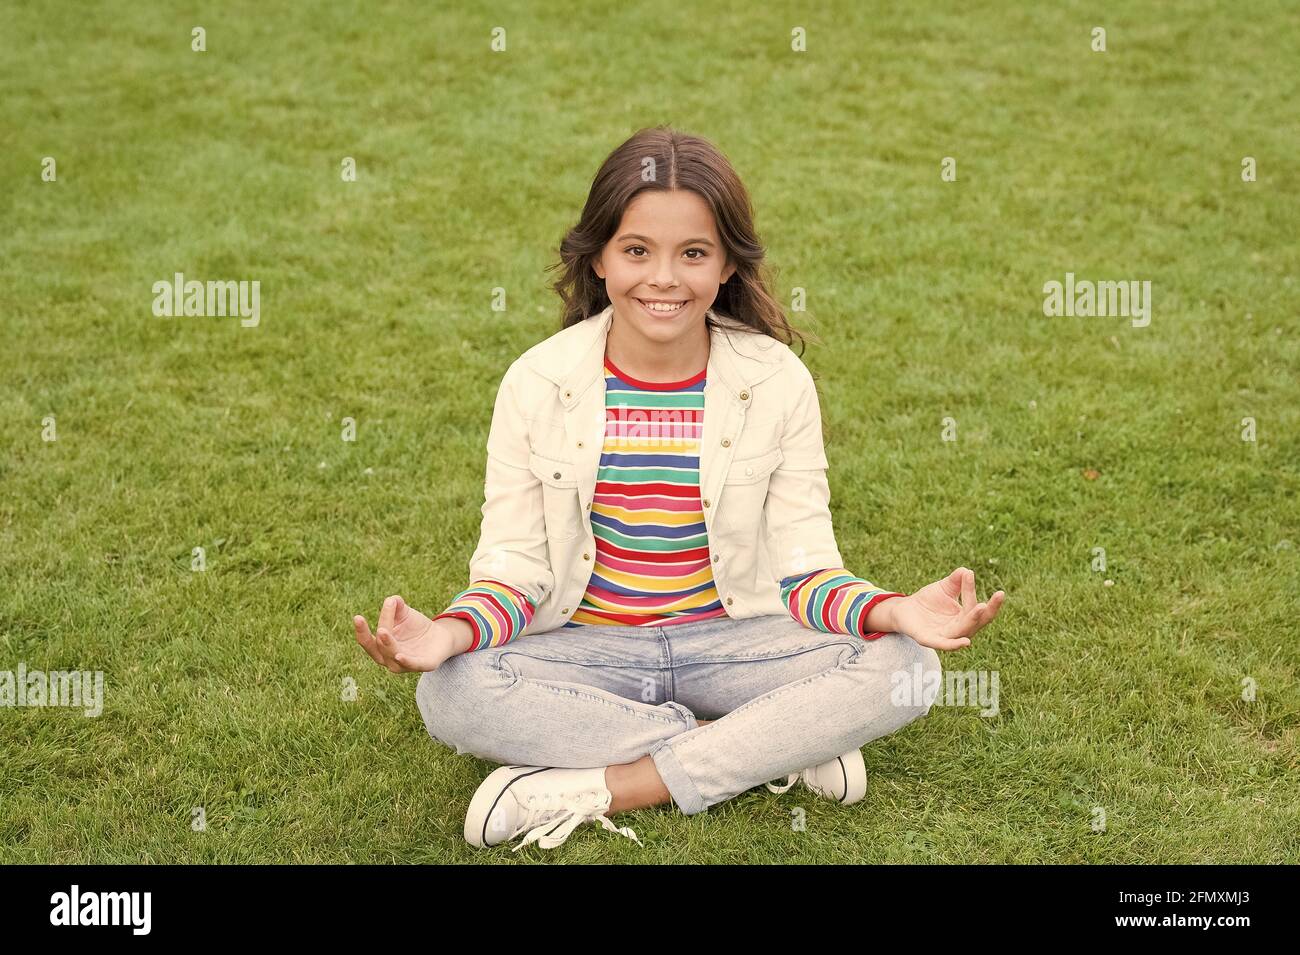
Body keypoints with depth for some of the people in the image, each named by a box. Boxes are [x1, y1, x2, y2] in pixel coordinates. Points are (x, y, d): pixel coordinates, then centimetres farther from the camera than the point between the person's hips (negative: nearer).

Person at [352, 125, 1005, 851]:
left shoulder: (778, 381, -6)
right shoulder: (538, 382, -6)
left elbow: (804, 567, -5)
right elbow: (513, 567, -5)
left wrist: (893, 611, -27)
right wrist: (449, 633, -28)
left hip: (731, 642, 0)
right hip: (586, 650, 1)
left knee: (906, 668, -25)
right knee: (451, 692, -31)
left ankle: (596, 789, -23)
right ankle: (782, 748, -21)